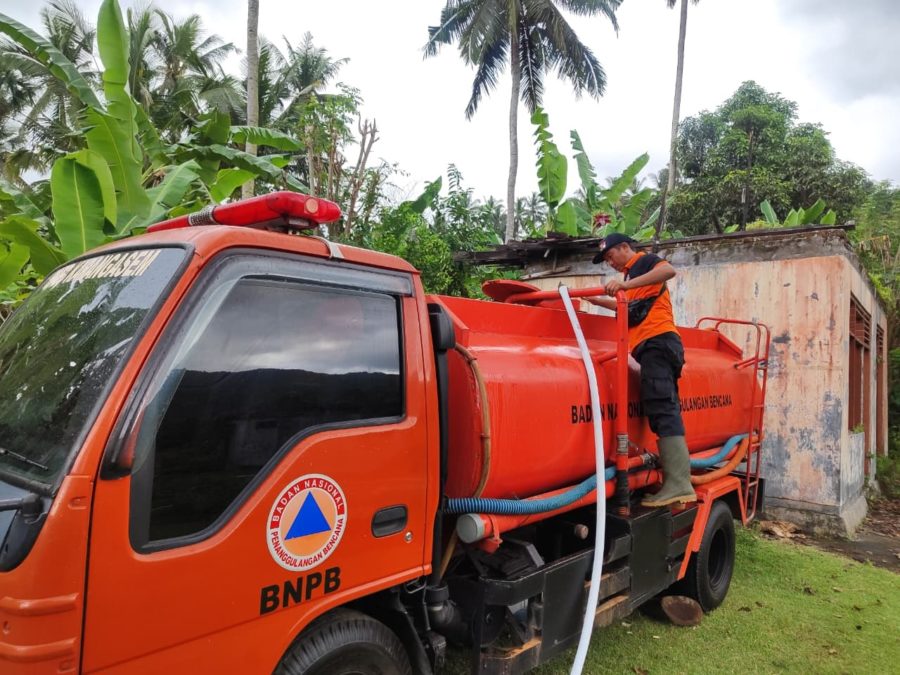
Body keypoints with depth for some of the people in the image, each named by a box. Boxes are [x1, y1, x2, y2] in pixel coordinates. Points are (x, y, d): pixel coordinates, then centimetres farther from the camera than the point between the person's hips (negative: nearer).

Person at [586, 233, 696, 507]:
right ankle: (678, 481, 5)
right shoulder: (632, 273, 29)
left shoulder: (644, 260, 3)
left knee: (662, 410, -16)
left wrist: (627, 284, -27)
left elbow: (669, 270, -20)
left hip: (658, 341, -10)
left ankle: (678, 483, -21)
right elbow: (629, 307, 45)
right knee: (664, 411, 5)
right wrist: (595, 301, 45)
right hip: (654, 346, 10)